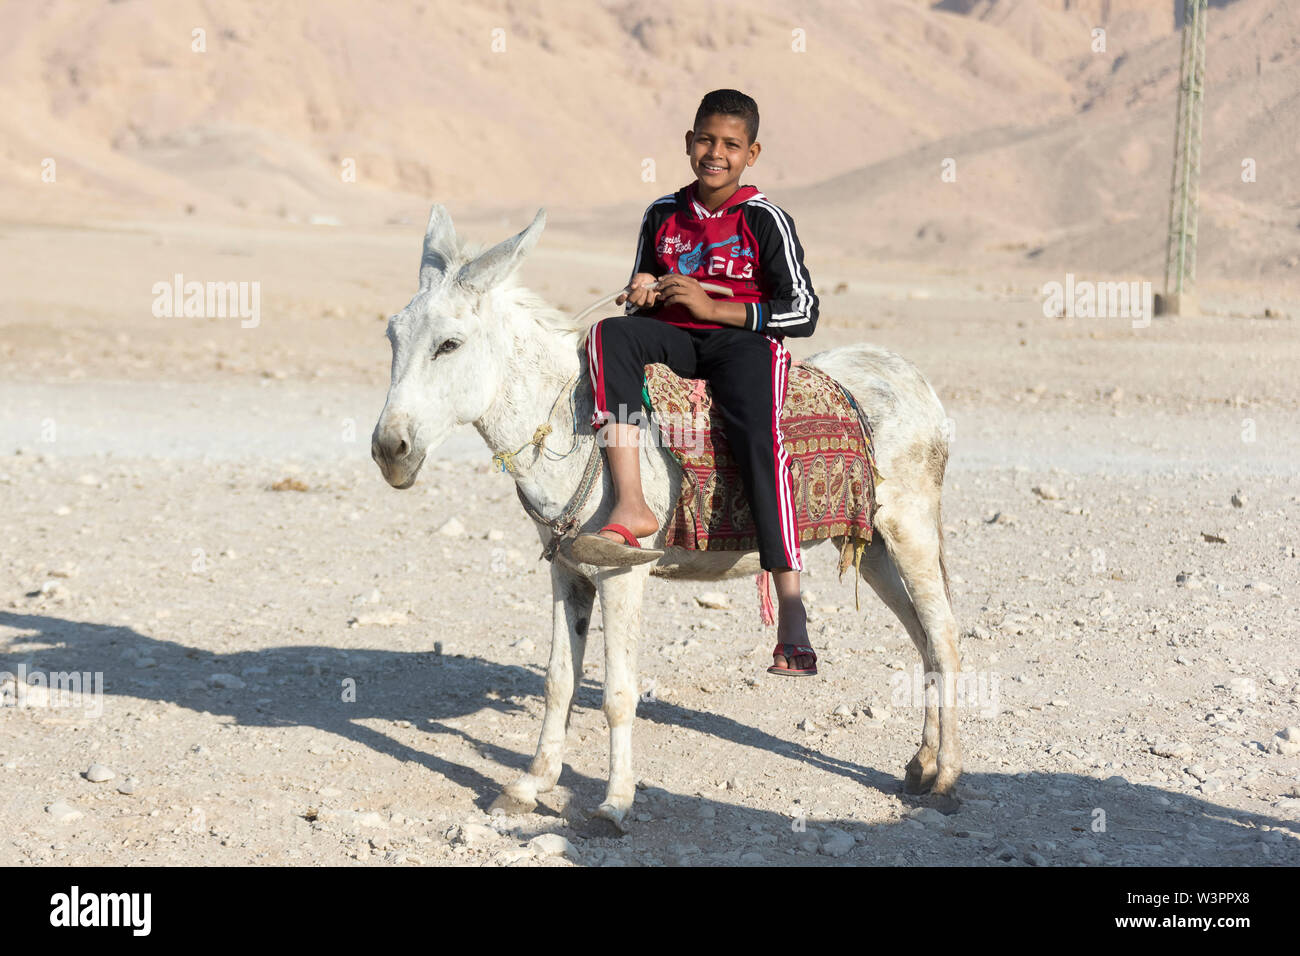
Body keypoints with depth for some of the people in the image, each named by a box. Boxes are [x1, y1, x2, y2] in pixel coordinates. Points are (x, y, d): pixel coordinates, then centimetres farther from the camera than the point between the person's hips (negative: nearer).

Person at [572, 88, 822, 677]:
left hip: (744, 341, -4)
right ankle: (631, 507, -38)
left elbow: (803, 313, -5)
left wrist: (711, 307, -12)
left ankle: (791, 611, -32)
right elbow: (639, 300, 25)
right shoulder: (663, 216, 15)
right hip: (673, 341, 4)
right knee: (609, 334, -27)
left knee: (759, 438, -31)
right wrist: (641, 295, -1)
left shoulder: (765, 220, 1)